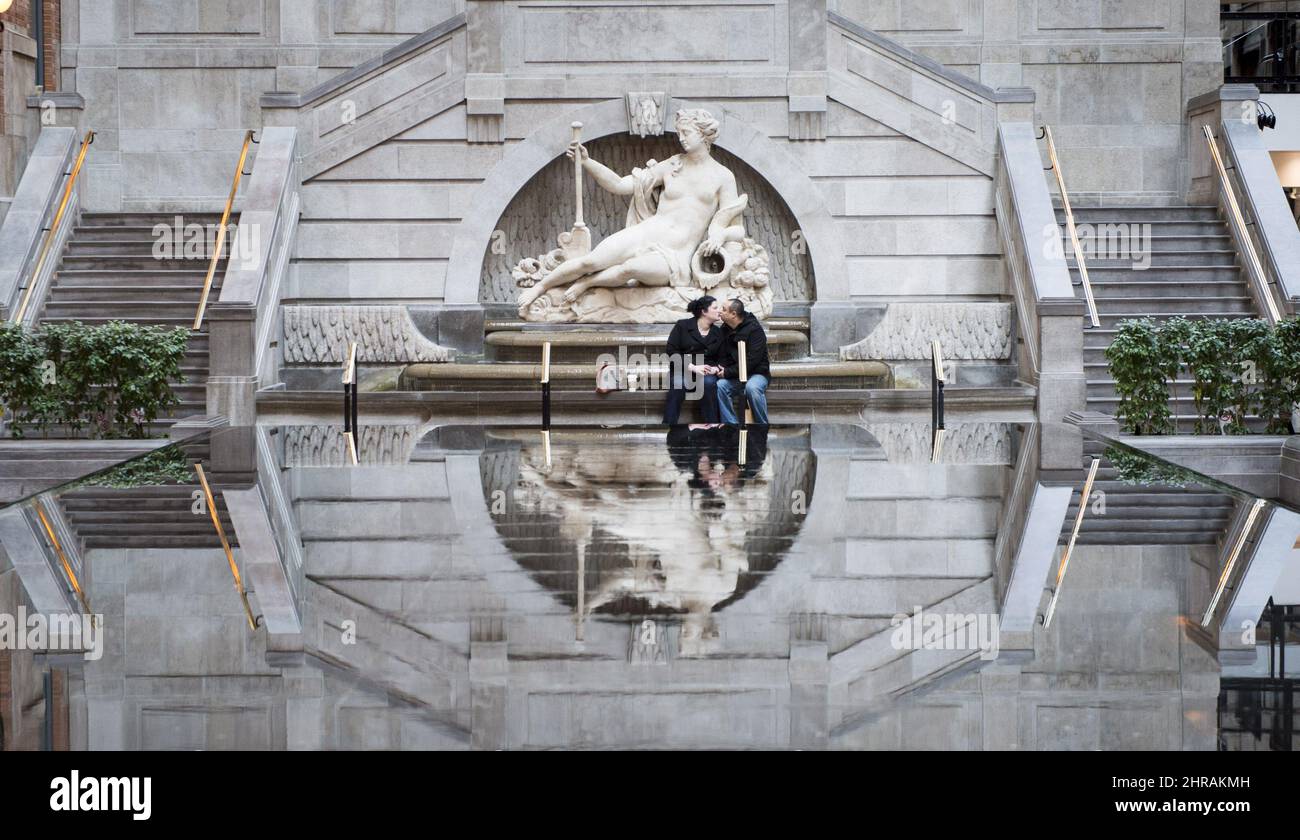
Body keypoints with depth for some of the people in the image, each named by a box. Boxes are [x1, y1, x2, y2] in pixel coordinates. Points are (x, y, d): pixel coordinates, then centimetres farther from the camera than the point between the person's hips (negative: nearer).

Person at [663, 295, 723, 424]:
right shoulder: (682, 326, 0)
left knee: (709, 382, -33)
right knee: (678, 383, -36)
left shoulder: (718, 333, 10)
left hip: (706, 371, 2)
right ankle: (667, 425, -35)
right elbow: (671, 351, -7)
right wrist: (692, 367, -19)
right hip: (682, 369, -2)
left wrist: (715, 368, -14)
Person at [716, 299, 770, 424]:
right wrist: (721, 369, -12)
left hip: (756, 373, -5)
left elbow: (752, 360, -21)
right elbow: (722, 356, 13)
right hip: (734, 376, 5)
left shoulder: (754, 329, -13)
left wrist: (728, 372, -22)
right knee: (720, 386, -26)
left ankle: (763, 427, -23)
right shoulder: (725, 329, 7)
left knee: (752, 387, -38)